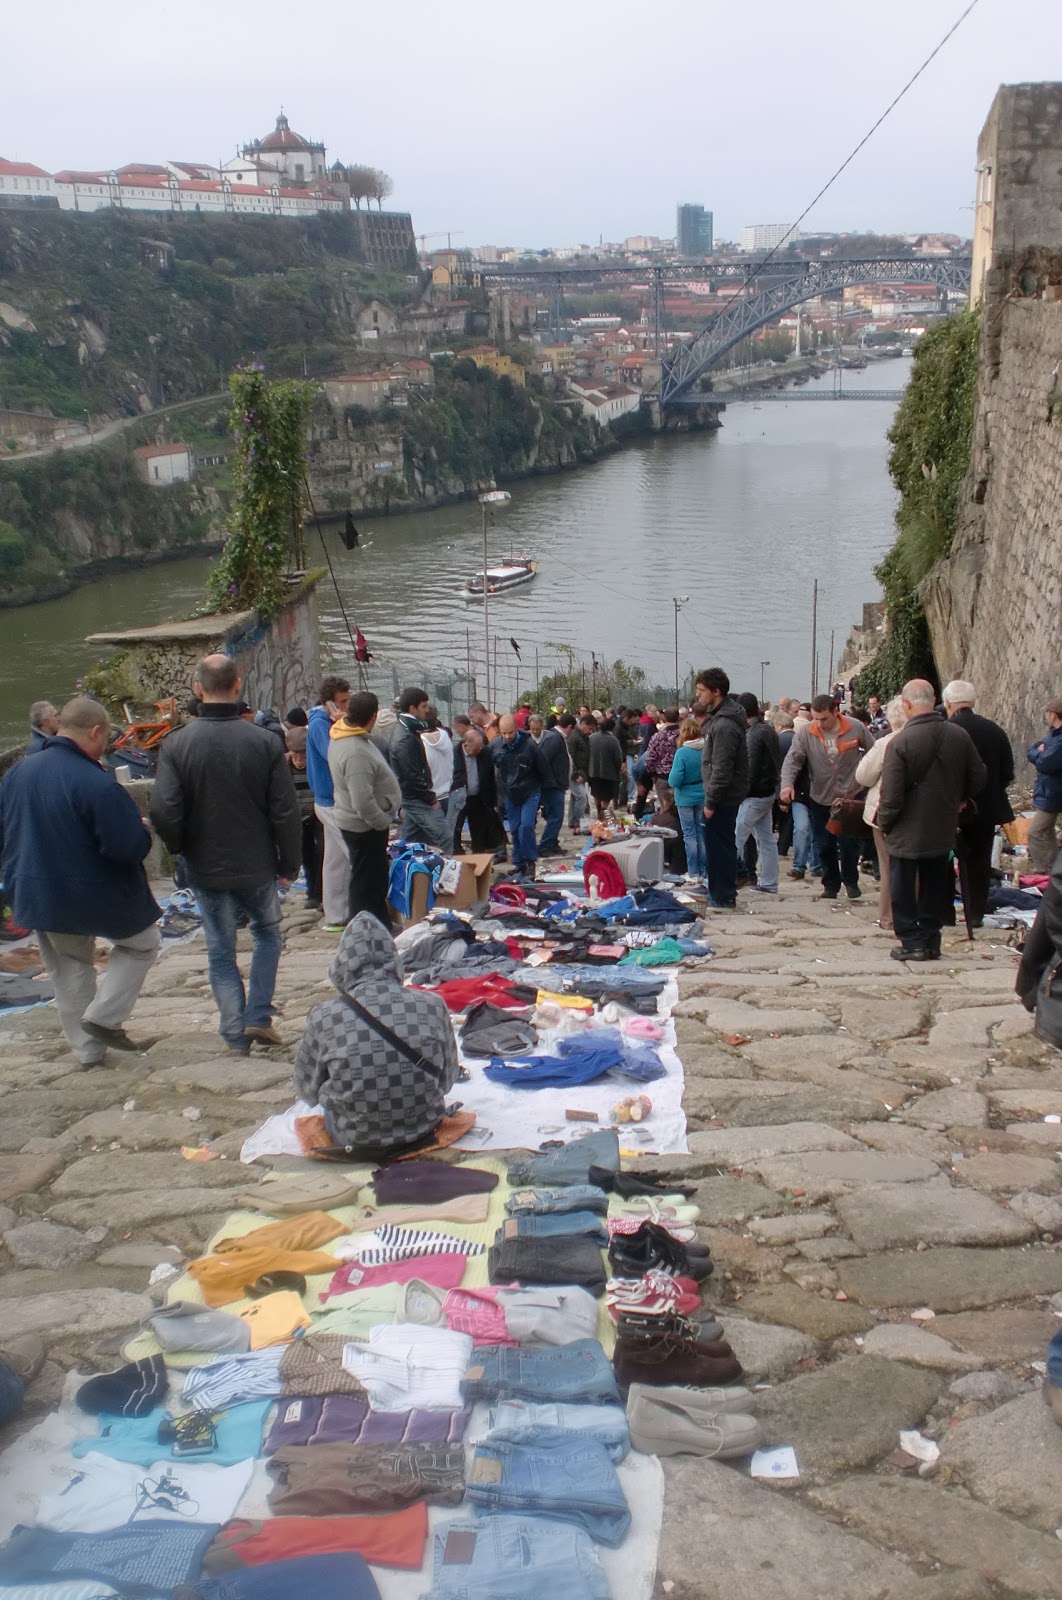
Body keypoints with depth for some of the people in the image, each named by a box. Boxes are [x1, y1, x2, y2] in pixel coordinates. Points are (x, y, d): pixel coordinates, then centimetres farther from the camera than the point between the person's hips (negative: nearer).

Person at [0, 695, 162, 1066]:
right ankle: (103, 1017, 7)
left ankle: (87, 1049, 25)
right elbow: (127, 848, -24)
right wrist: (143, 830, -4)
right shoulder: (97, 785, -25)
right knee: (143, 944, 17)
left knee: (68, 973, 21)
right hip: (94, 897, -6)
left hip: (36, 896, 7)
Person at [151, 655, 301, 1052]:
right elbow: (286, 813, -9)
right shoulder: (265, 742, -12)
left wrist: (182, 849, 7)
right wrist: (289, 865, 4)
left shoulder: (177, 744, -11)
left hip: (206, 869, 0)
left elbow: (164, 814, -14)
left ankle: (236, 1034, 12)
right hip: (257, 867, 0)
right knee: (267, 934, 22)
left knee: (221, 952, 11)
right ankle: (259, 1017, 14)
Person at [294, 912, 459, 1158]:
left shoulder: (325, 1017, -18)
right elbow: (447, 1080, -1)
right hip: (424, 1130, 1)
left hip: (355, 1142, -1)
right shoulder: (431, 1005, -14)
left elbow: (307, 1090, -3)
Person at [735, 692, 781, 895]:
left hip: (755, 795, -10)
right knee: (766, 839, 11)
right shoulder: (769, 730, 11)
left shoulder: (753, 734, -17)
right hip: (768, 791, 10)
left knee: (736, 838, -6)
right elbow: (777, 762, 17)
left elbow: (751, 767, -20)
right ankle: (768, 883, 14)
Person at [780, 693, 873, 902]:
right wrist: (787, 784, -31)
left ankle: (851, 881, 26)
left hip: (850, 797, -1)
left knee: (849, 843, 3)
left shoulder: (856, 728, -11)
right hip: (820, 799, 1)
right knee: (824, 845, 7)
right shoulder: (805, 733, -11)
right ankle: (831, 885, 25)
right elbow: (792, 760, -14)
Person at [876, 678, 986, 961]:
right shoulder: (959, 736, -5)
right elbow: (978, 777, 5)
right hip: (943, 830, 5)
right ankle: (931, 940, 21)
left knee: (903, 890, 8)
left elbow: (891, 795, -19)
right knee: (934, 888, 16)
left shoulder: (900, 742, -20)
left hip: (907, 832, -5)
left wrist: (884, 823, -3)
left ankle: (912, 942, 9)